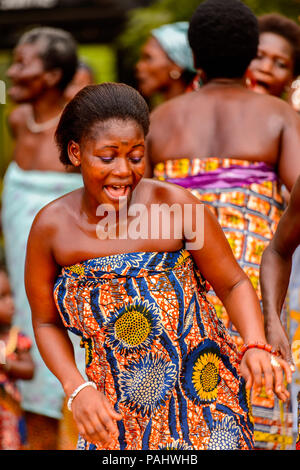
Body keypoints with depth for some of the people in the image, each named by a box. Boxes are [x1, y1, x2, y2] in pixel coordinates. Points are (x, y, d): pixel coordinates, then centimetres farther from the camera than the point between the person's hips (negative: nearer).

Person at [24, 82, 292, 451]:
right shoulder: (52, 226, -10)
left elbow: (233, 285, -5)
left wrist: (256, 347, -23)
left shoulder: (177, 206, -15)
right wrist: (77, 389, -14)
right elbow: (46, 323, 1)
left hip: (201, 402, -1)